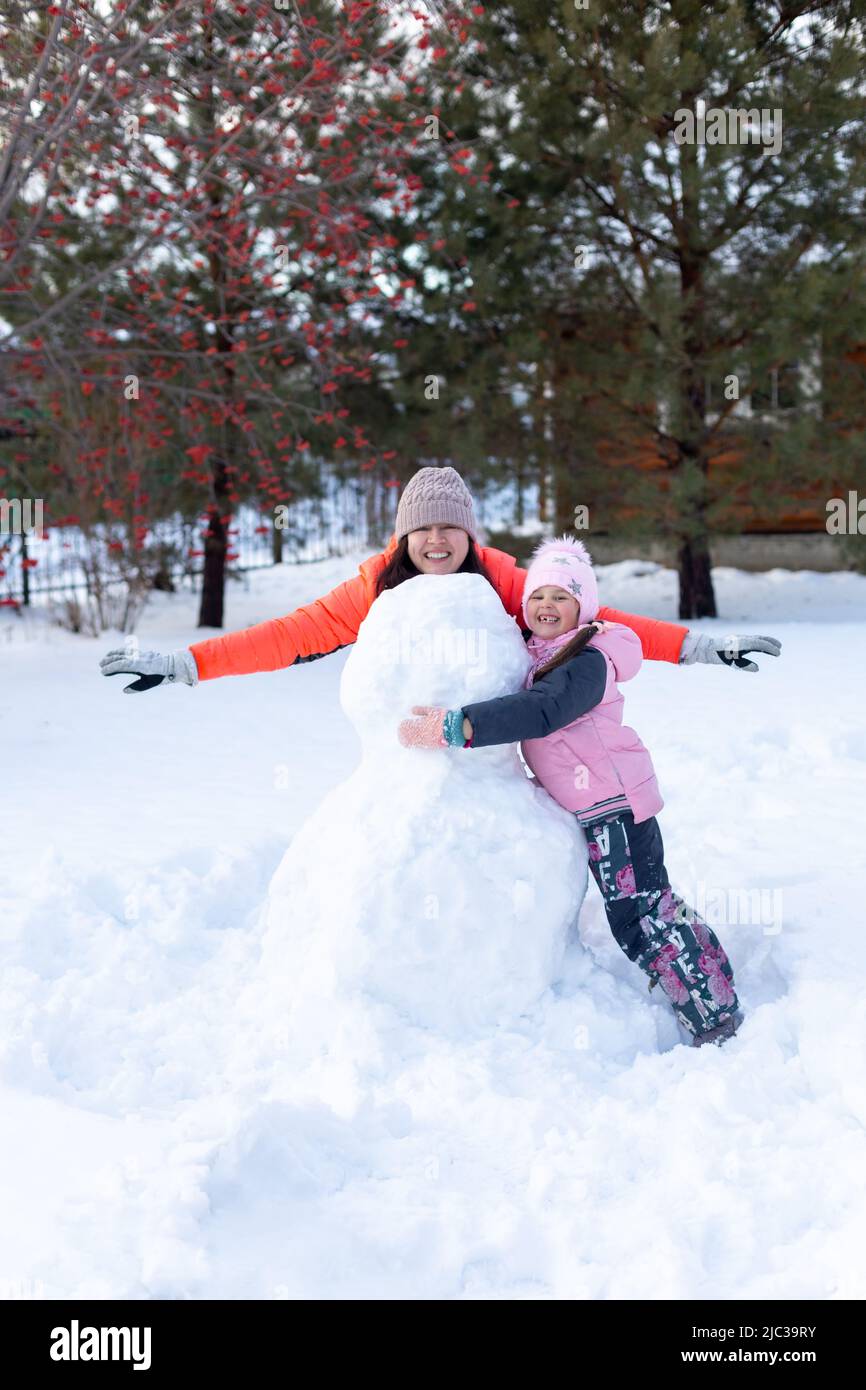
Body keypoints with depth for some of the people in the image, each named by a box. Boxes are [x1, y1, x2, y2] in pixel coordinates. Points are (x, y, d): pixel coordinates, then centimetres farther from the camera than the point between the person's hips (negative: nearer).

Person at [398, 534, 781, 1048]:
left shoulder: (587, 662, -18)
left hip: (614, 802, -9)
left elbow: (543, 711, -35)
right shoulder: (537, 658, 12)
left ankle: (717, 1017, 1)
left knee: (641, 914, -8)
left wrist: (458, 727, -43)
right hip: (589, 806, 9)